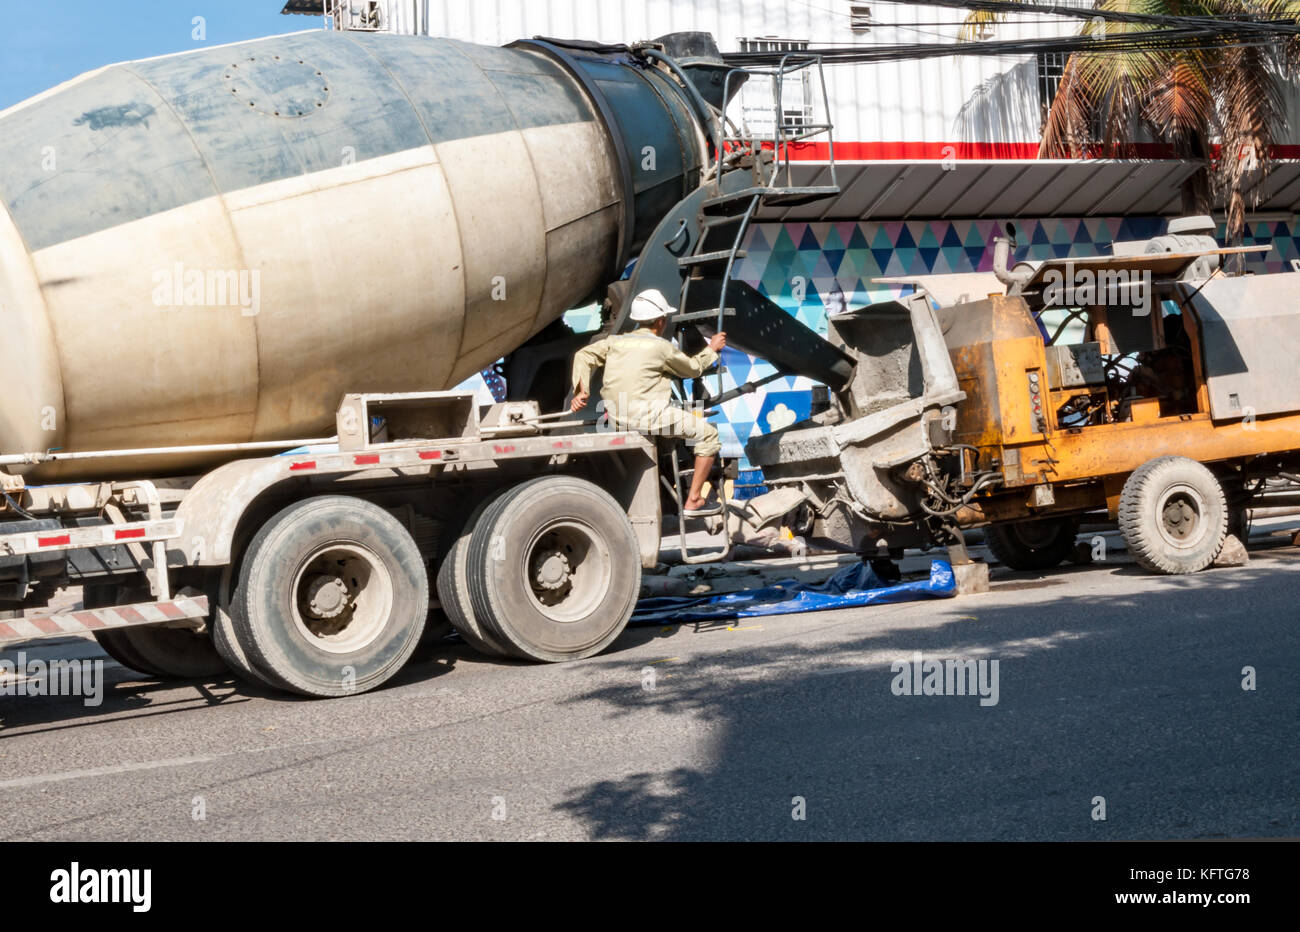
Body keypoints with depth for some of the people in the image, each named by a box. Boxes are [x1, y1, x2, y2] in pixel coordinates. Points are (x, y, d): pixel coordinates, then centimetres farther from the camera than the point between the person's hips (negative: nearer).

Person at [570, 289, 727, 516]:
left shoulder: (616, 341, 10)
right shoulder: (661, 347, -5)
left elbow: (584, 355, 5)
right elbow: (693, 369, 8)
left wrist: (581, 390, 0)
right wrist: (712, 348, 24)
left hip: (616, 415, 8)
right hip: (648, 416, -8)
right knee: (708, 434, 4)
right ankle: (694, 501, 3)